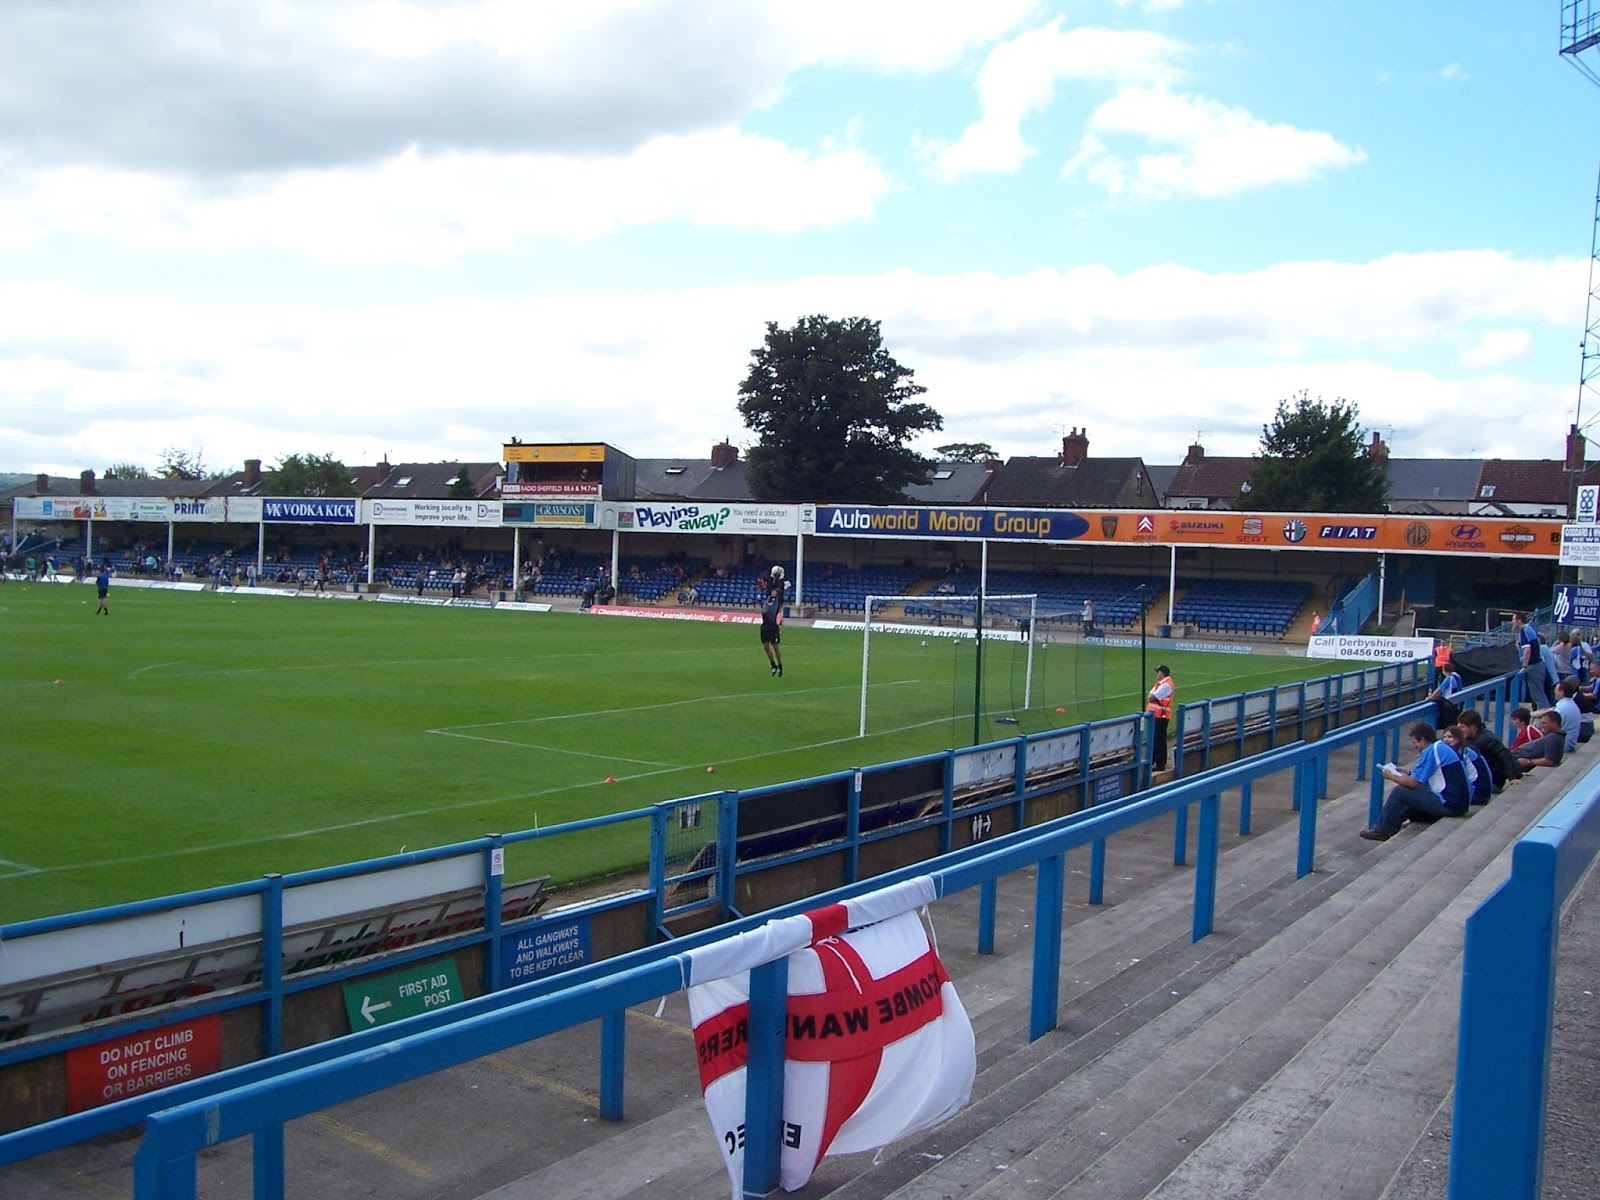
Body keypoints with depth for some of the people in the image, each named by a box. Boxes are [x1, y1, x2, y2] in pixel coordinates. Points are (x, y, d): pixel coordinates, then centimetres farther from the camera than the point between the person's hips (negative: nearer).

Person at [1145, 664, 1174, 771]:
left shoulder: (1166, 685, -17)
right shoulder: (1160, 683, 17)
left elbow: (1152, 698, -20)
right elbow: (1149, 697, 15)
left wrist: (1151, 697, 1)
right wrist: (1151, 698, -6)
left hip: (1160, 717, -10)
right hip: (1154, 715, 10)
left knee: (1159, 740, -5)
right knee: (1153, 739, 17)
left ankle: (1160, 764, 0)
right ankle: (1151, 762, 26)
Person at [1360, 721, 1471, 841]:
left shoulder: (1431, 751, -13)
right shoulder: (1442, 747, 15)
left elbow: (1413, 782, -13)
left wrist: (1391, 776, 1)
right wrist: (1405, 772, 14)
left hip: (1449, 805, -9)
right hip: (1460, 803, 9)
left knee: (1399, 792, -3)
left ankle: (1381, 830, 8)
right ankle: (1392, 826, 29)